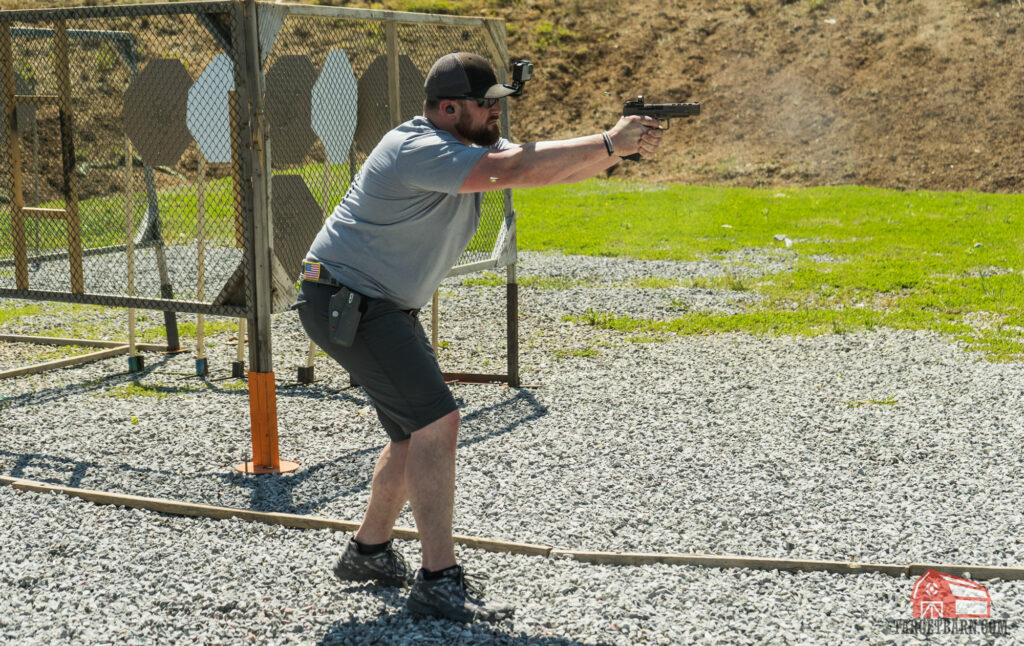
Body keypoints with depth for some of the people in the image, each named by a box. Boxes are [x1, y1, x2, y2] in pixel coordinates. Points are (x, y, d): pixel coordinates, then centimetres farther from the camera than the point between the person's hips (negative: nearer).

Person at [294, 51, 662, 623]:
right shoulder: (421, 151, -23)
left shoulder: (476, 145, 7)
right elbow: (513, 171, -35)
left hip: (388, 306, 10)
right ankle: (439, 581, -14)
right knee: (437, 421, -18)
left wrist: (618, 150, -18)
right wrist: (609, 143, -31)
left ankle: (370, 551, 31)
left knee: (417, 431, 15)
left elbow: (553, 167, -2)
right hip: (345, 304, -10)